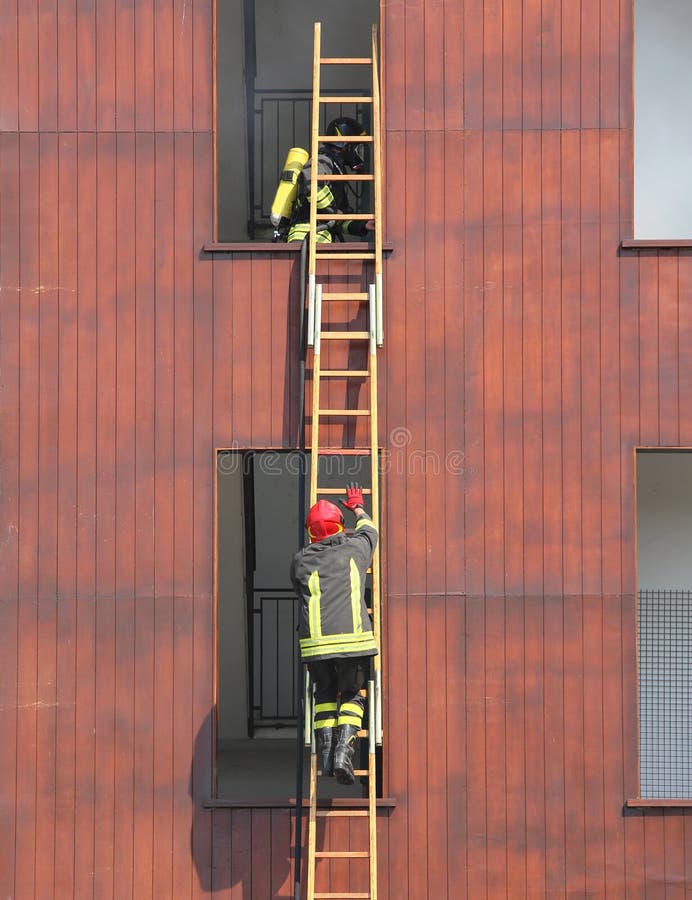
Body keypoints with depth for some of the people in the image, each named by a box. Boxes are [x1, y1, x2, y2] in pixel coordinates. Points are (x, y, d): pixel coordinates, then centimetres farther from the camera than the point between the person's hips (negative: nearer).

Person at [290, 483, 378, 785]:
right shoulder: (355, 547, 11)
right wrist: (357, 507, 53)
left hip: (315, 643, 1)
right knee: (352, 695, 16)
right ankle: (343, 751, -3)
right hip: (353, 638, -1)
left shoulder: (300, 560, 12)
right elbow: (369, 529, 33)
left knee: (324, 693, 22)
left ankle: (325, 753, 10)